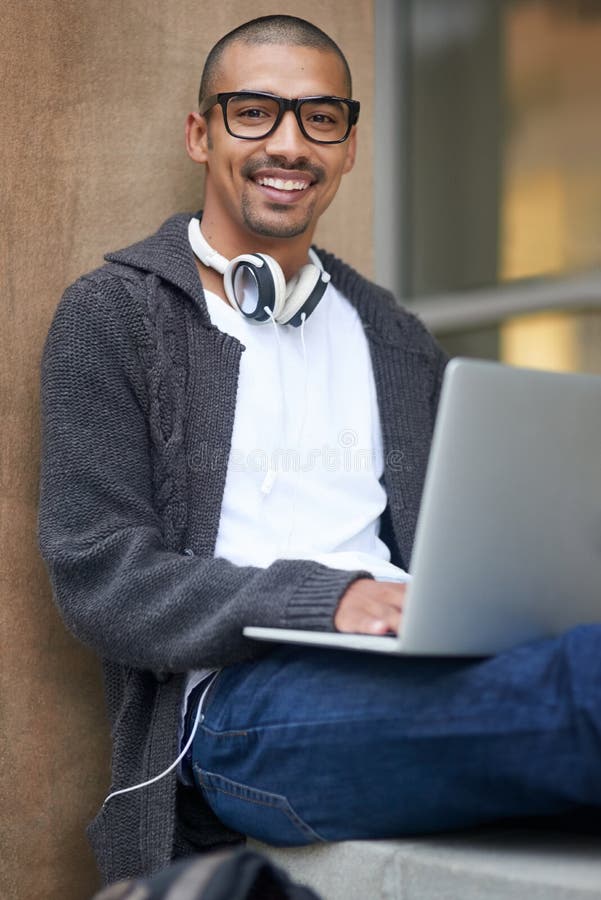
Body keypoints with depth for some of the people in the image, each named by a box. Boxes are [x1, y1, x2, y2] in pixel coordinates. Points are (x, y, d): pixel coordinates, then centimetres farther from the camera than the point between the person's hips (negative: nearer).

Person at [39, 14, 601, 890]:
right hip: (236, 694, -5)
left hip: (414, 671, 5)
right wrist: (324, 601, -17)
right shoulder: (111, 315, 8)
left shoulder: (397, 341, 24)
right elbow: (97, 572, -2)